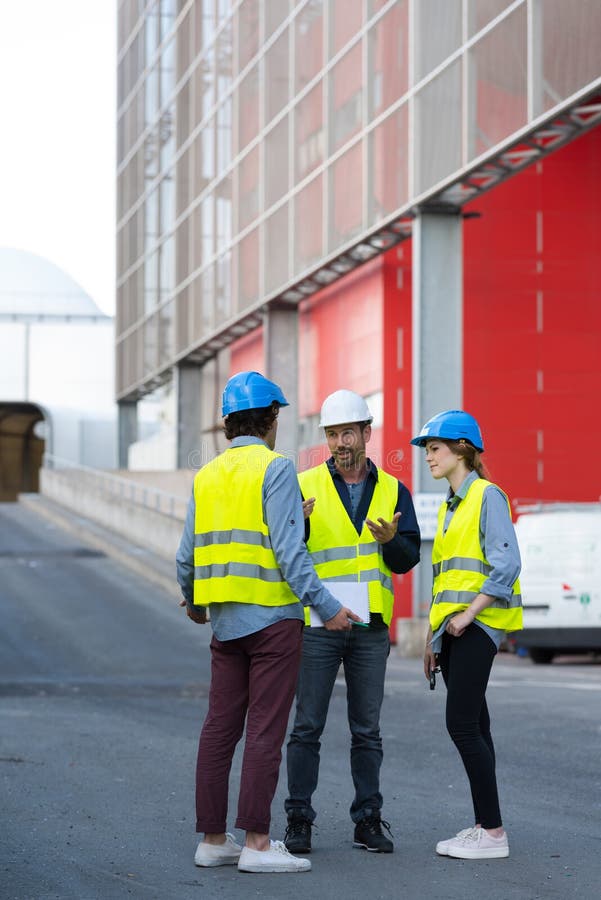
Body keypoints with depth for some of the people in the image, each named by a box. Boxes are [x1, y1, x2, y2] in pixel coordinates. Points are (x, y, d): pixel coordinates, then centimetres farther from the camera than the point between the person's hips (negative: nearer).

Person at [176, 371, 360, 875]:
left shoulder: (208, 476, 12)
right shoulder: (275, 468, -8)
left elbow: (188, 556, 14)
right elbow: (289, 550, -16)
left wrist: (193, 604, 32)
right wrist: (326, 607, -12)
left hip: (225, 621, 7)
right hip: (272, 618, -7)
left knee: (220, 728, 9)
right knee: (265, 730, -5)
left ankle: (213, 839, 12)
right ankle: (256, 843, -6)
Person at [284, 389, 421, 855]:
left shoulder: (393, 491, 8)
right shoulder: (305, 486, 1)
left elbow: (409, 558, 4)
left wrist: (391, 539, -17)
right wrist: (295, 524, -24)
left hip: (371, 628, 2)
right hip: (318, 625, -2)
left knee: (367, 729, 7)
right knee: (308, 726, -1)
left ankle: (368, 820, 14)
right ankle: (299, 820, 6)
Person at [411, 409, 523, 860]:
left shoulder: (487, 495, -7)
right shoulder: (448, 507, 19)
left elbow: (506, 564, -16)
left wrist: (469, 614, -19)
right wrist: (433, 636, 18)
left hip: (477, 625, -9)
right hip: (452, 626, 9)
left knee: (462, 724, -13)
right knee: (474, 726, 8)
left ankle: (493, 831, -11)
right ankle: (484, 825, 11)